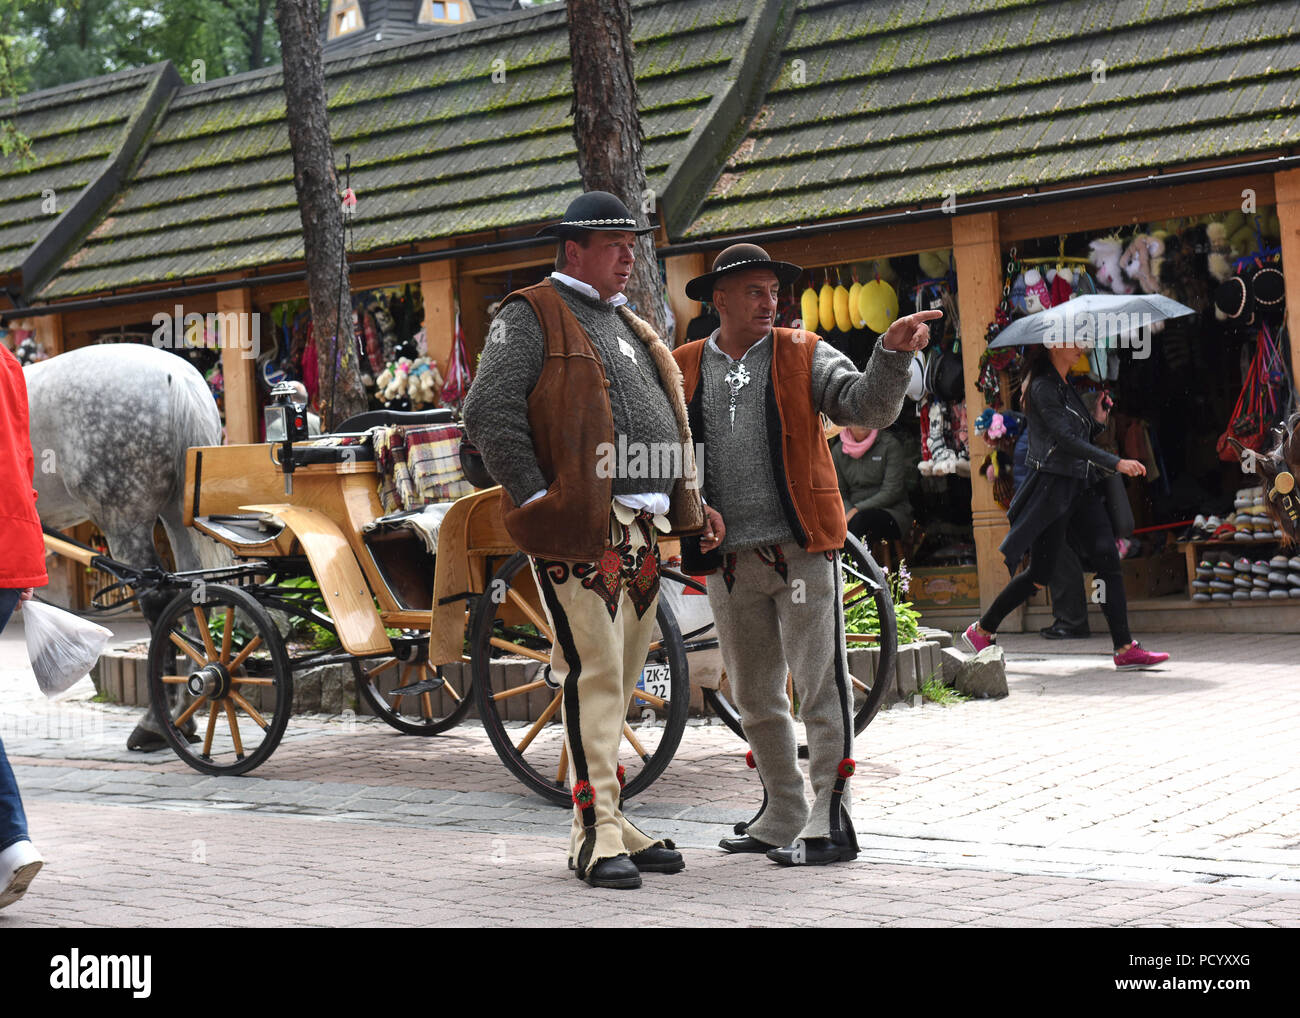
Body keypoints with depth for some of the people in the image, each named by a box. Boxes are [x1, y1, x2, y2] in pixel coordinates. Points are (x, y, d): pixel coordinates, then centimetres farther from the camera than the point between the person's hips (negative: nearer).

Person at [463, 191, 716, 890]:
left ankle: (614, 827, 19)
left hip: (641, 531, 8)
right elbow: (488, 414, -12)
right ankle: (596, 833, -6)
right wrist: (535, 496, -16)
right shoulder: (531, 316, -2)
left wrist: (686, 505, 21)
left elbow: (667, 423, 31)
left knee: (618, 682, 12)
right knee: (594, 677, -9)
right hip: (578, 532, -8)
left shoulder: (629, 326, 24)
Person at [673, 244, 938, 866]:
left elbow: (867, 408, -8)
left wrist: (892, 353, -24)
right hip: (727, 558, 4)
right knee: (754, 697, 13)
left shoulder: (803, 356, 3)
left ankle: (830, 822, 0)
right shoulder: (682, 369, 10)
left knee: (820, 687, -5)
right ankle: (783, 816, 25)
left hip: (802, 550, -4)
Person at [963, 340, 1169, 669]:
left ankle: (1125, 649, -8)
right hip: (1053, 486, -8)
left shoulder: (1067, 388, 18)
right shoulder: (1042, 387, -10)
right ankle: (980, 631, 13)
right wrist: (1116, 463, -24)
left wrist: (1097, 419, 6)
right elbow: (1066, 440, -20)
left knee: (1108, 559, -6)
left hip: (1081, 487, 8)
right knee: (1040, 574, -4)